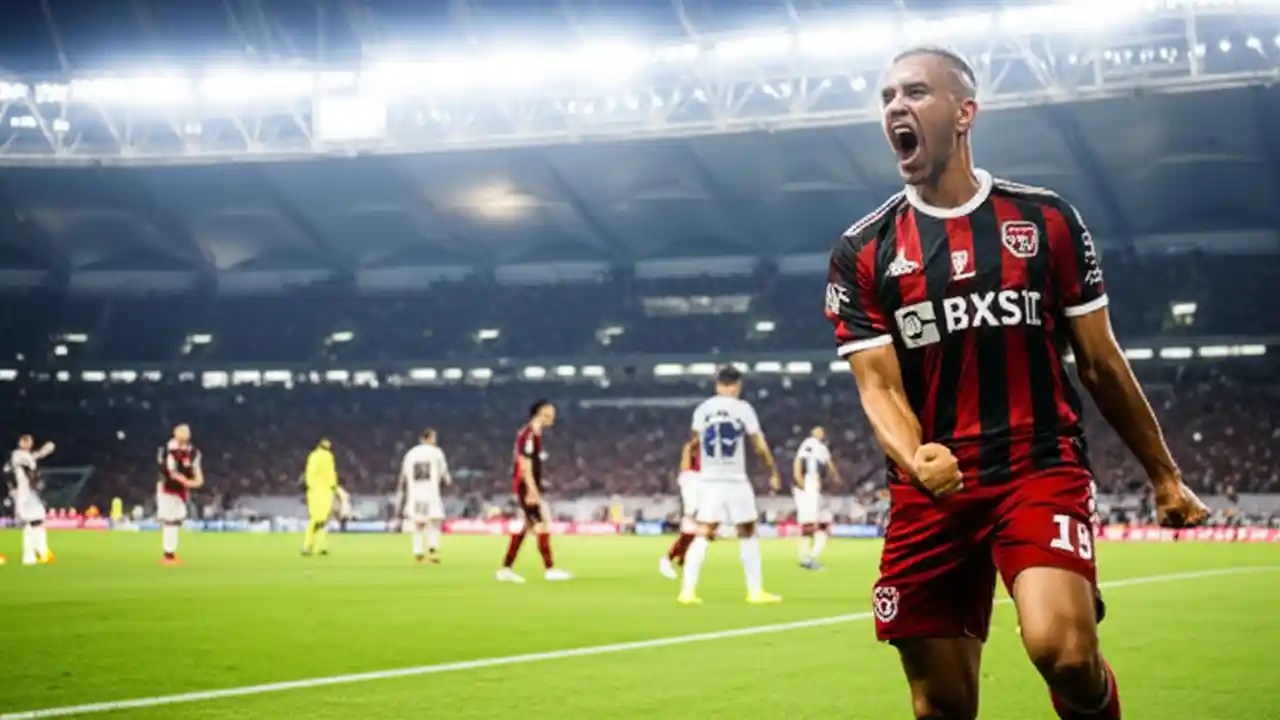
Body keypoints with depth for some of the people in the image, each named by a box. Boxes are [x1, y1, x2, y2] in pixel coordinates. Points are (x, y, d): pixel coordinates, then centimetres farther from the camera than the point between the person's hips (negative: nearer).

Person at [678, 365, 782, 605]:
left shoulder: (702, 409, 5)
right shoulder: (743, 408, -4)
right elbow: (760, 446, -3)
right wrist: (773, 473, 9)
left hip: (708, 480, 3)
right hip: (735, 480, -3)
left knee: (702, 535, 1)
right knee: (748, 534, 10)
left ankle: (688, 590, -9)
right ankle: (755, 590, 11)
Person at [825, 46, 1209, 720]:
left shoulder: (1046, 220, 5)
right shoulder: (862, 252, 5)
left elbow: (1101, 363, 11)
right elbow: (879, 386, -3)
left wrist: (1163, 475, 13)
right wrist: (915, 459, -24)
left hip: (1041, 468, -1)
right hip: (930, 491, 2)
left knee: (1064, 651, -26)